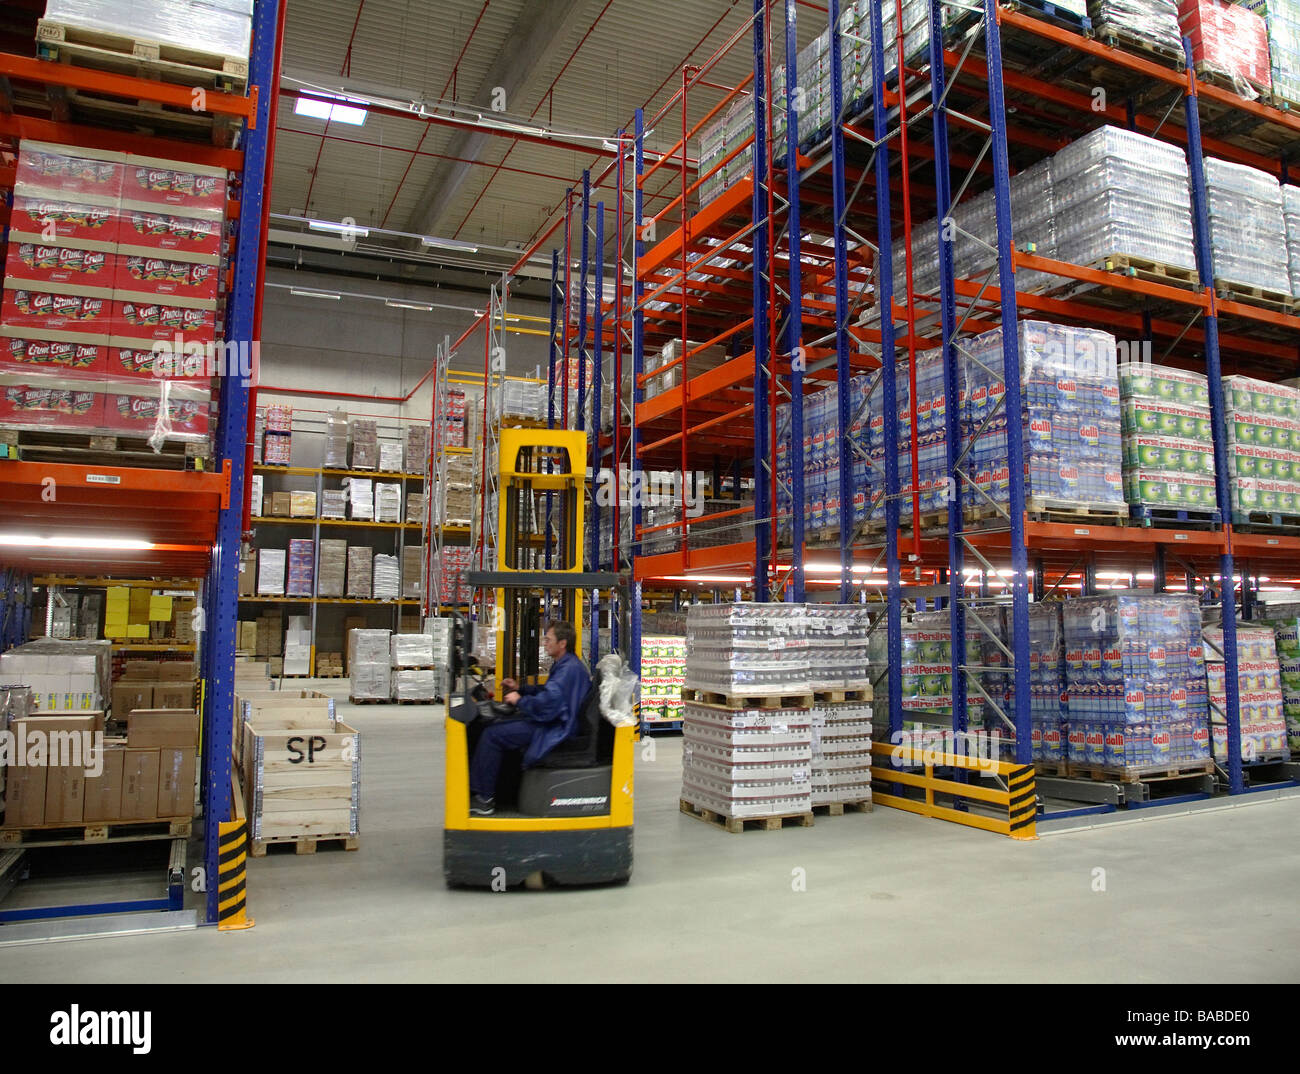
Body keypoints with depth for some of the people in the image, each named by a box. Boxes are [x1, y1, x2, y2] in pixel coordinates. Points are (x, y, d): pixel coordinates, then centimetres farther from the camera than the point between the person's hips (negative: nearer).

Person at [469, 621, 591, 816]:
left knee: (492, 735, -12)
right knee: (494, 726, 14)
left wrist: (520, 701, -12)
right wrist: (520, 689, 15)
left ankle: (484, 799, -3)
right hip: (549, 724, 11)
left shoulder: (570, 668, -20)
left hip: (553, 730, -11)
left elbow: (548, 704, -28)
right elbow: (547, 692, 27)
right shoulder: (564, 665, 15)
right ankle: (478, 789, 15)